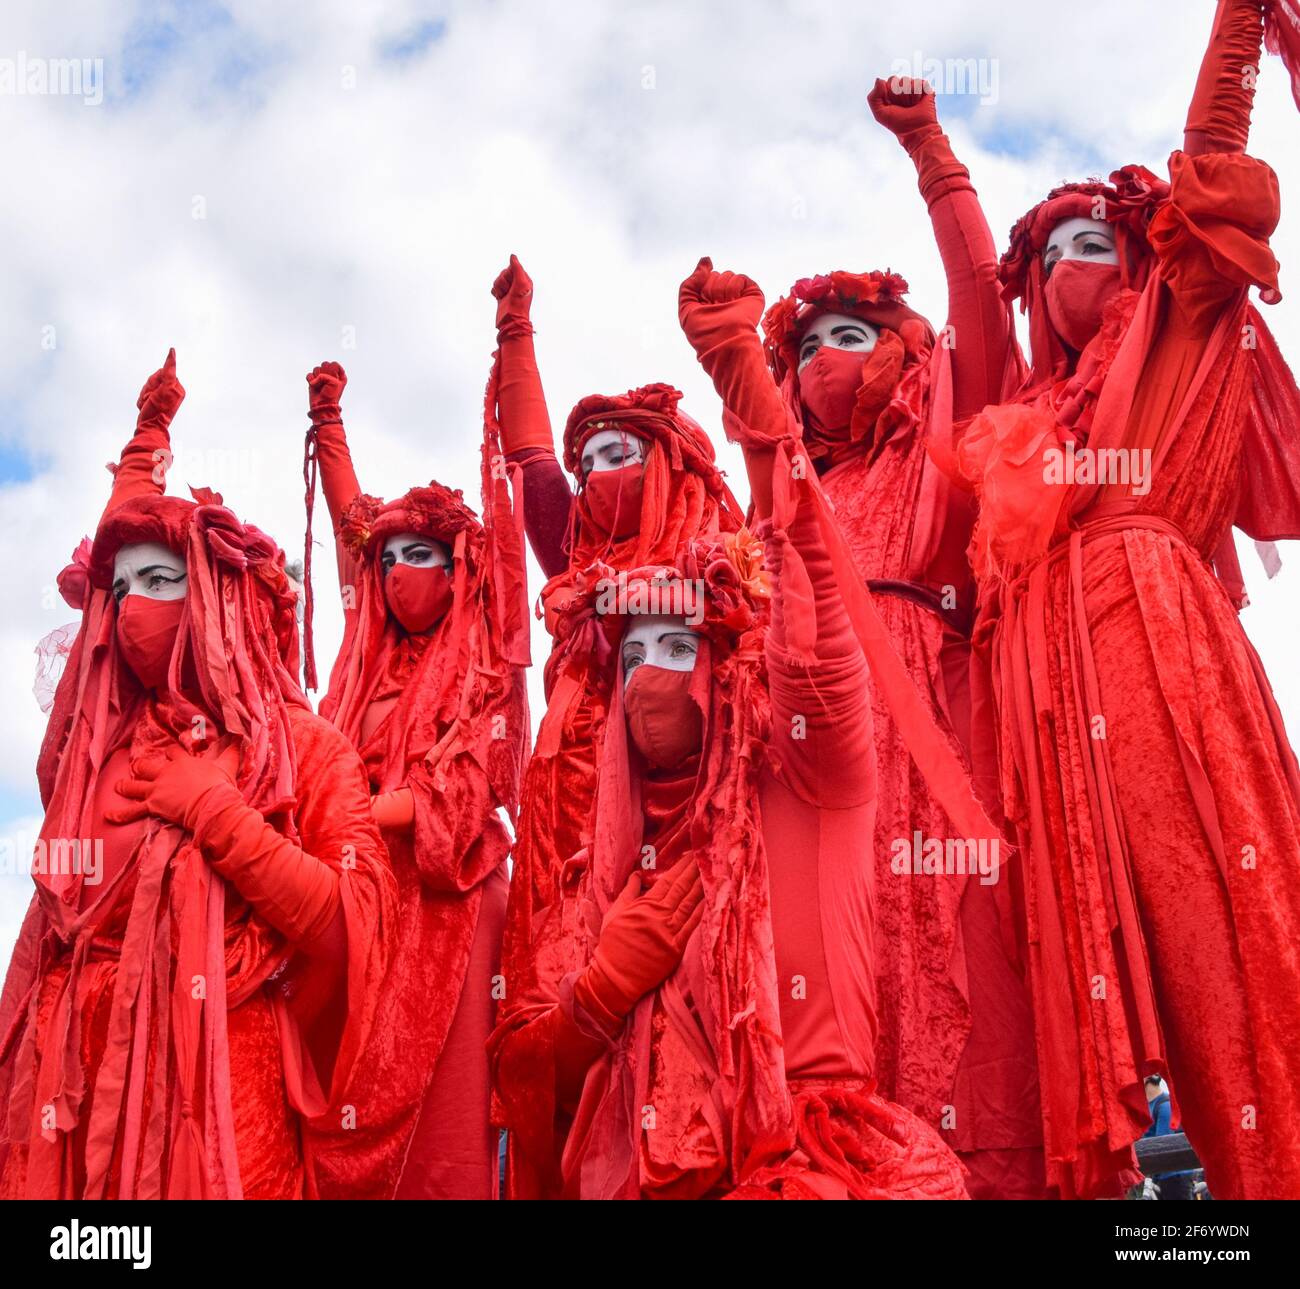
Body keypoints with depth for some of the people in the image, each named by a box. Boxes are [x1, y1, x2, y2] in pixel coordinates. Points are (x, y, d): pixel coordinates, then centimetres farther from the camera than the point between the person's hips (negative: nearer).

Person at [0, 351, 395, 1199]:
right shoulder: (97, 746, 11)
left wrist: (214, 814, -11)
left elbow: (356, 930, -9)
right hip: (73, 1077, 4)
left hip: (223, 1085, -4)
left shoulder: (304, 747, -3)